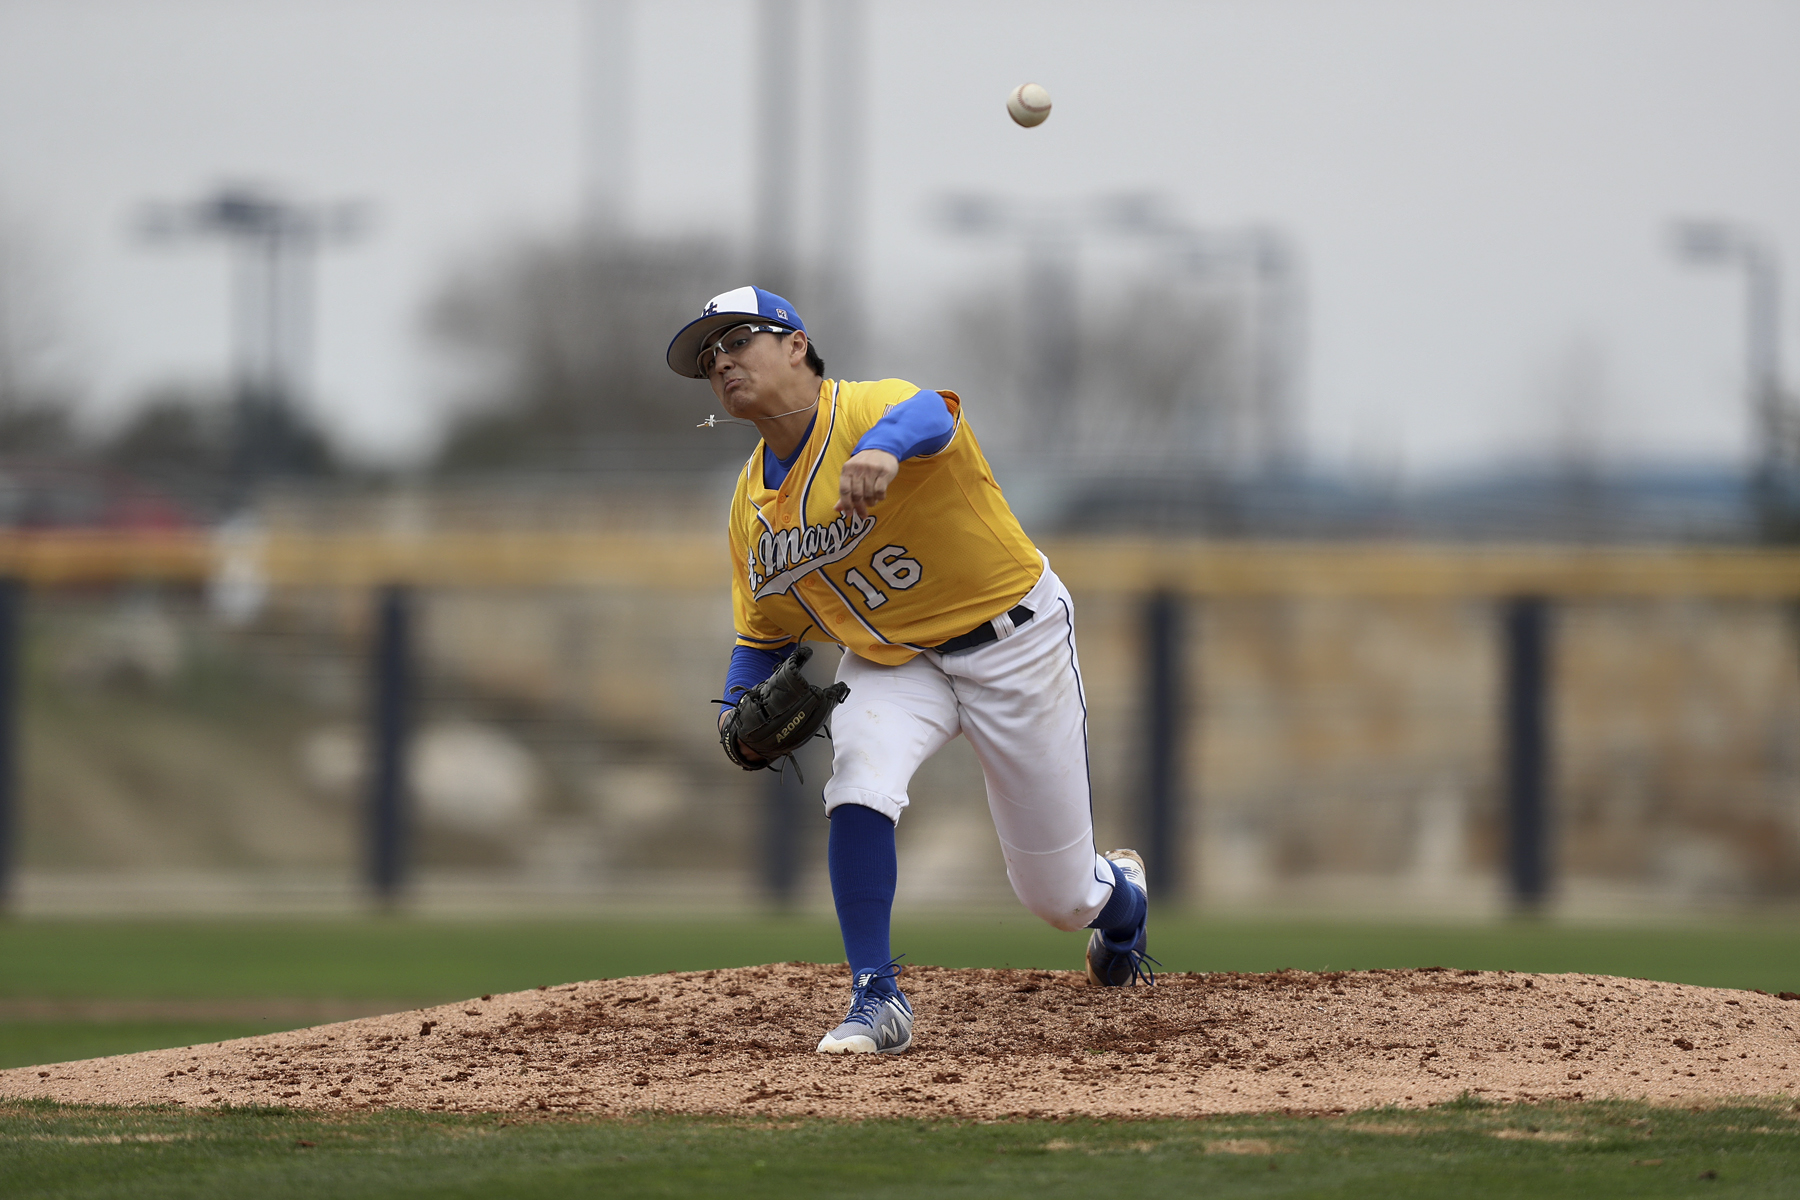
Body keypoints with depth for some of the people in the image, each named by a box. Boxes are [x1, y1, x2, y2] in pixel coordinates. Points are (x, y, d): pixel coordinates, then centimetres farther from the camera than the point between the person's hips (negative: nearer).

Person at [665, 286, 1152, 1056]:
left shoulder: (871, 411, -23)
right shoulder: (752, 505, -1)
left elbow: (931, 415, -49)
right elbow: (763, 635, 12)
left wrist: (884, 446, -74)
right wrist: (740, 713, -10)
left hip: (1013, 644, -5)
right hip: (891, 664, 5)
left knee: (1059, 893, 4)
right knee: (860, 783, -29)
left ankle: (1122, 898, 43)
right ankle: (876, 1002, -20)